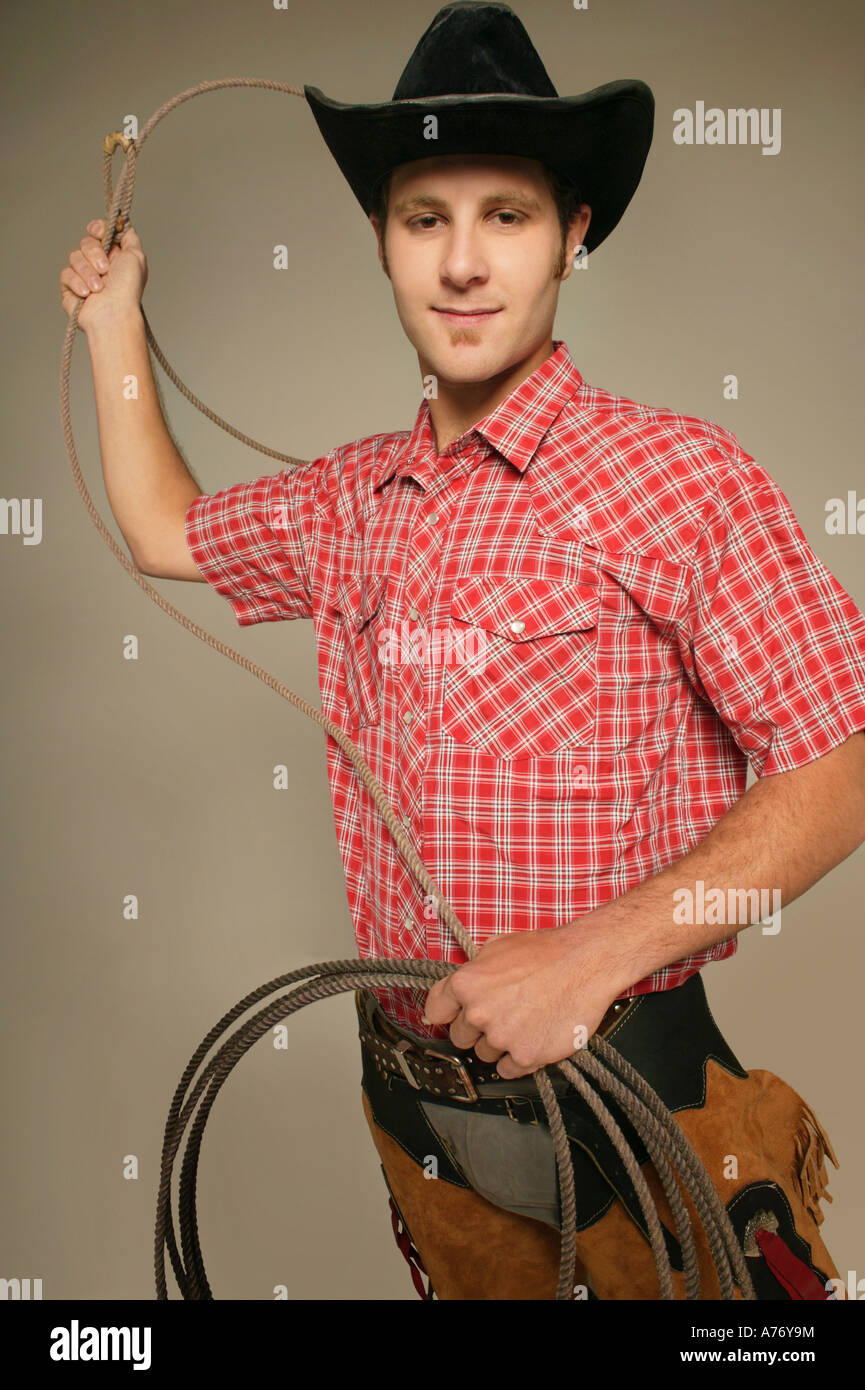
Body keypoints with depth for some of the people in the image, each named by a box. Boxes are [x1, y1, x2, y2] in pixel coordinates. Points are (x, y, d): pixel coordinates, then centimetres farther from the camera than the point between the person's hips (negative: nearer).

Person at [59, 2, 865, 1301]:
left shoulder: (683, 477, -15)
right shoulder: (351, 497, 4)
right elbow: (167, 530, 21)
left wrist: (588, 959, -22)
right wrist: (116, 321, 20)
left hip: (629, 1099, -5)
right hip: (415, 1098, 6)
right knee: (481, 1288, 24)